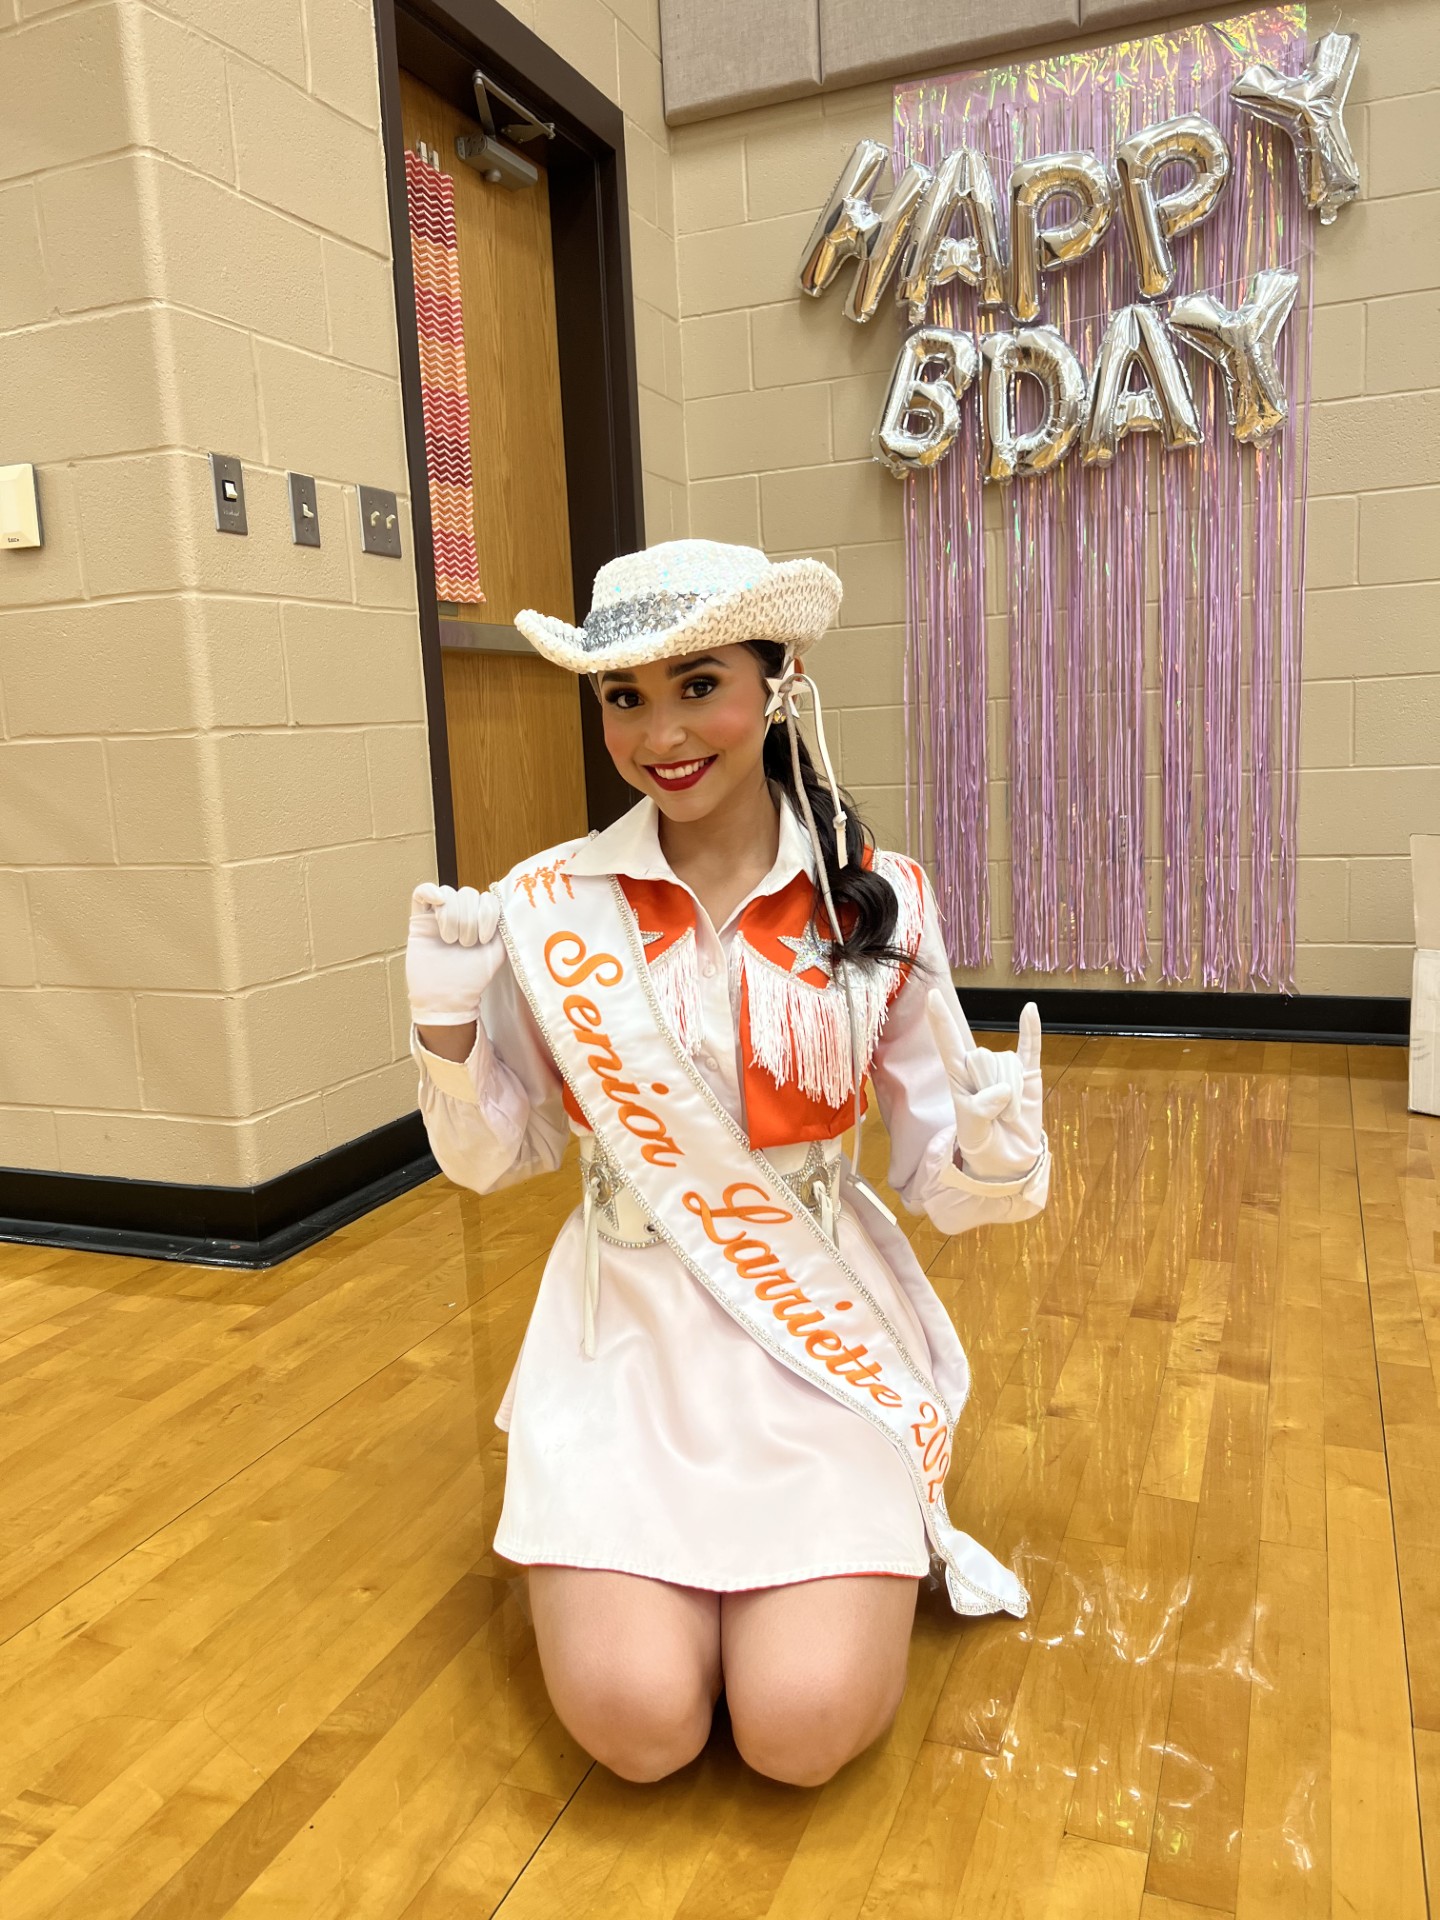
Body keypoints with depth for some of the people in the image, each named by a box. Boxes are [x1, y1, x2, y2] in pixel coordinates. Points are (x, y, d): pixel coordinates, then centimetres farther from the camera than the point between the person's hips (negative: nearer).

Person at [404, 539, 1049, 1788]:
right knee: (638, 1723, -12)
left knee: (805, 1730, -12)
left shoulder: (876, 900, -6)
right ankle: (644, 1562, 22)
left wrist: (993, 1157, -23)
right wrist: (447, 1030, -14)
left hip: (825, 1333, 0)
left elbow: (937, 1174, -1)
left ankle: (868, 1544, 21)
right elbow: (496, 1157, 4)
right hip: (631, 1337, 1)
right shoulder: (548, 906, -6)